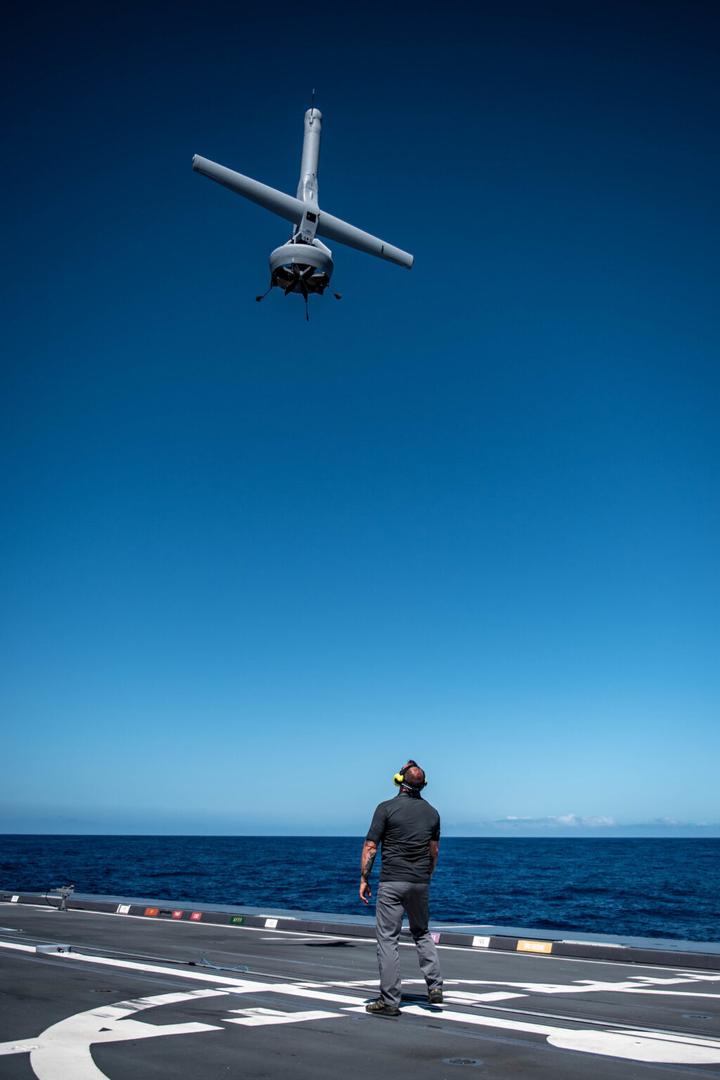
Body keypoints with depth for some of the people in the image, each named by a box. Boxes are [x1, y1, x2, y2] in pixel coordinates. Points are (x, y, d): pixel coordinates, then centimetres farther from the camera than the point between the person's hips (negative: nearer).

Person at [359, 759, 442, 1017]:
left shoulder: (387, 808, -9)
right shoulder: (432, 812, 6)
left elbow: (370, 847, -10)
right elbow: (434, 852, 11)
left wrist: (364, 879, -2)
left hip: (392, 882, -5)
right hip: (420, 883, 5)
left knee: (388, 939, 1)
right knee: (422, 932, 22)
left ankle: (389, 1001, 3)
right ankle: (435, 986, 13)